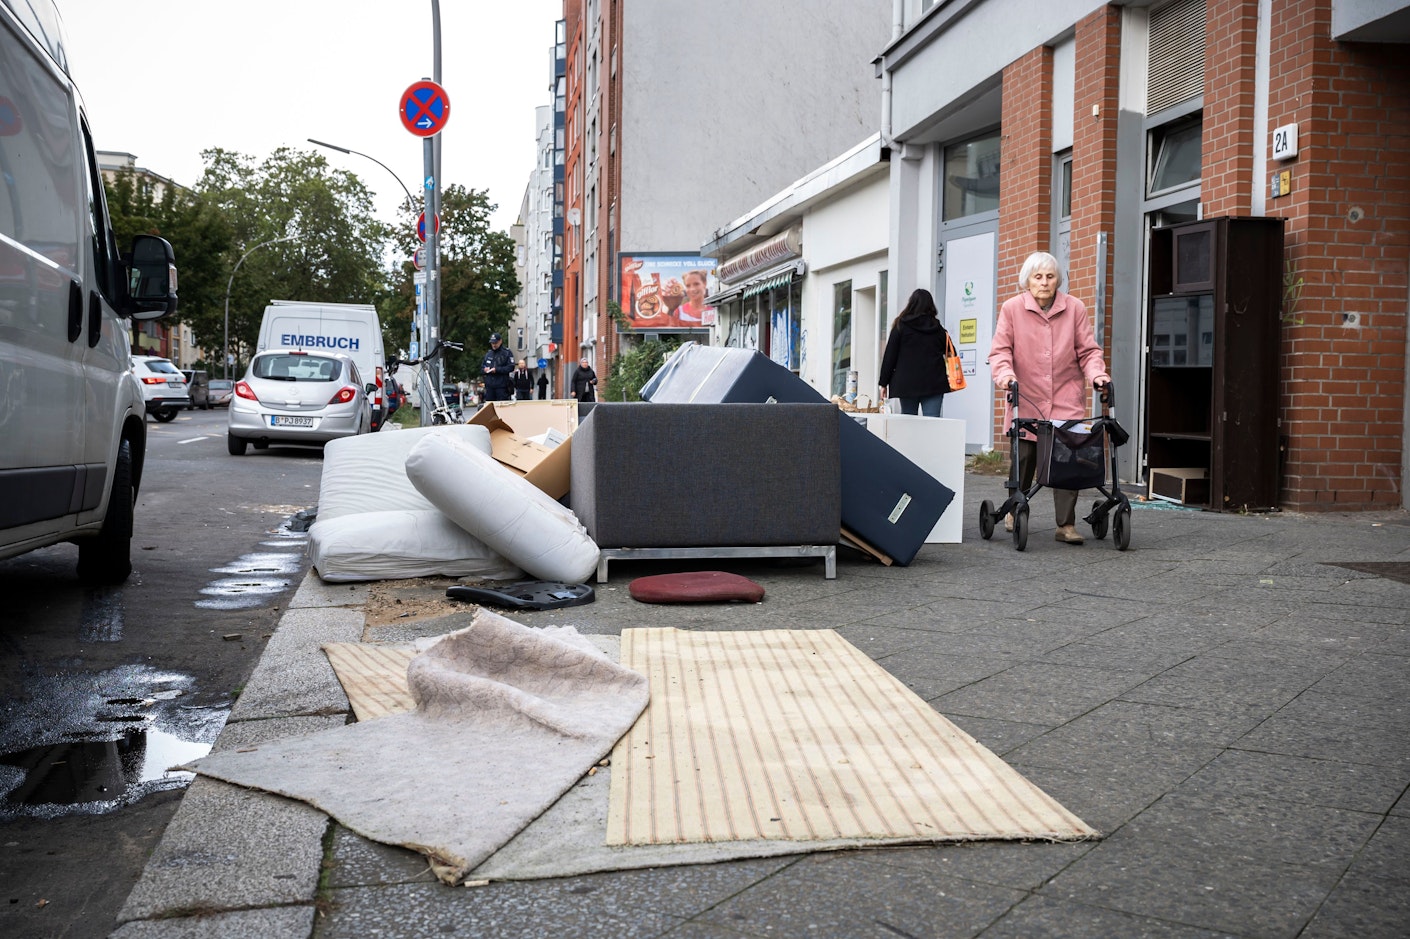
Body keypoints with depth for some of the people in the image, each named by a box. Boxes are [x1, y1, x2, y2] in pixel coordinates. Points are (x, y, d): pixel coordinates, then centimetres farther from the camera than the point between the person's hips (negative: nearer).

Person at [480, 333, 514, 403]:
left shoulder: (507, 353, 0)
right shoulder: (488, 354, 17)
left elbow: (511, 367, -10)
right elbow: (481, 368, 21)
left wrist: (497, 369, -16)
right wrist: (484, 370, -3)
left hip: (501, 386, -5)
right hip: (489, 386, 5)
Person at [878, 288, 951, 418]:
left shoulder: (901, 325, 2)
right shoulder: (938, 328, 9)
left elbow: (890, 355, 1)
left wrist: (884, 383, 5)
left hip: (907, 384, -1)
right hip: (934, 384, 1)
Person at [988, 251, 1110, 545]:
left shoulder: (1074, 308, 2)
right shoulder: (1012, 308, -1)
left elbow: (1087, 350, 5)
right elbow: (1000, 350, -2)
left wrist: (1096, 373, -12)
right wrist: (1005, 373, -20)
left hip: (1066, 401, 0)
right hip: (1027, 400, 0)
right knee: (1024, 457, 6)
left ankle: (1066, 524, -2)